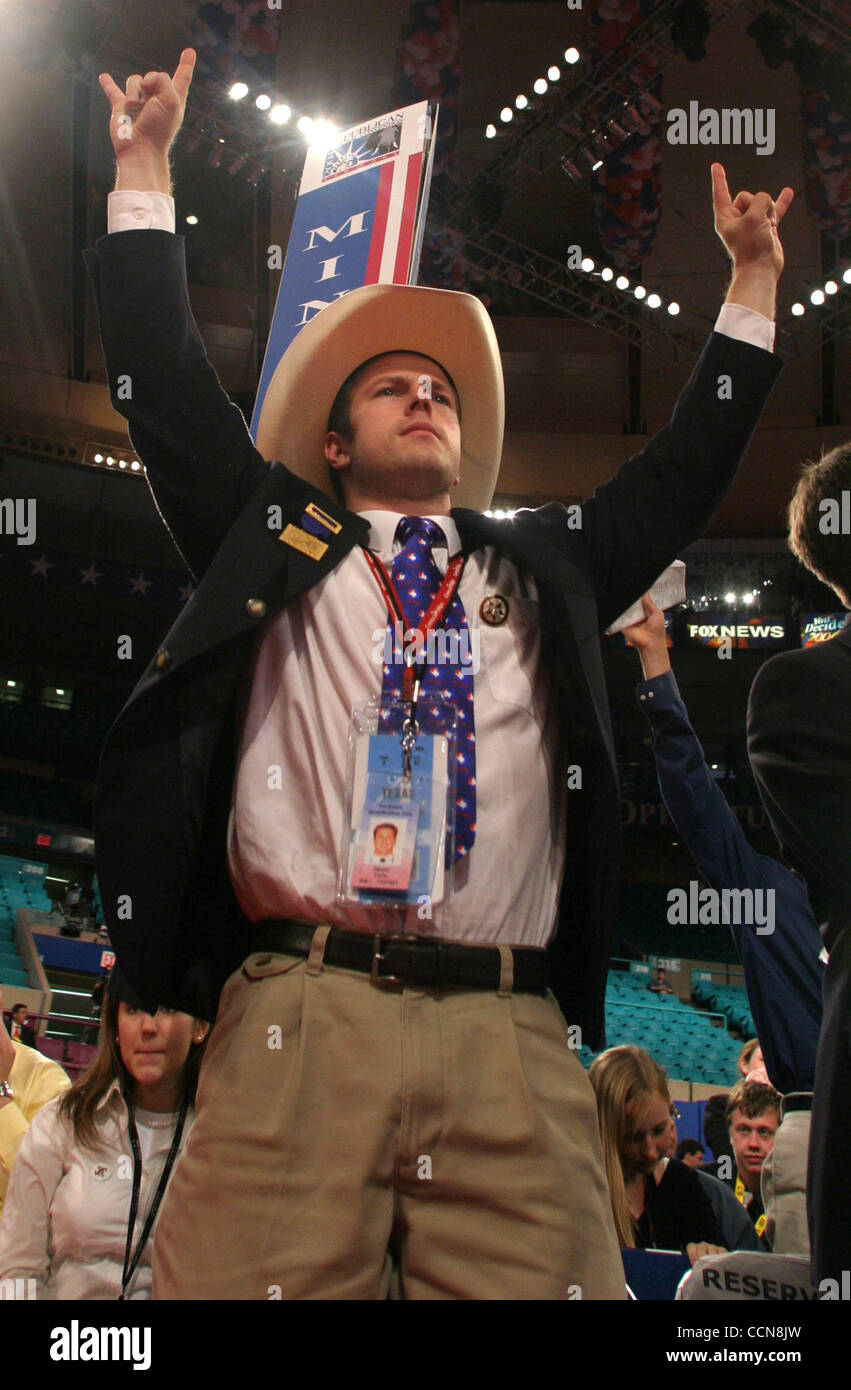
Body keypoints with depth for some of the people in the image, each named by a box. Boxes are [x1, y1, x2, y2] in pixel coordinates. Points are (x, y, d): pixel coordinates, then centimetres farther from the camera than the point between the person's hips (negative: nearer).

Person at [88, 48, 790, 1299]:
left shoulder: (543, 571, 27)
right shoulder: (273, 538, 21)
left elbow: (683, 474, 31)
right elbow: (164, 386, 20)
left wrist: (752, 281, 36)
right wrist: (146, 171, 23)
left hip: (516, 1044, 2)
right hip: (301, 1019, -2)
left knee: (536, 1280, -11)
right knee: (267, 1279, -14)